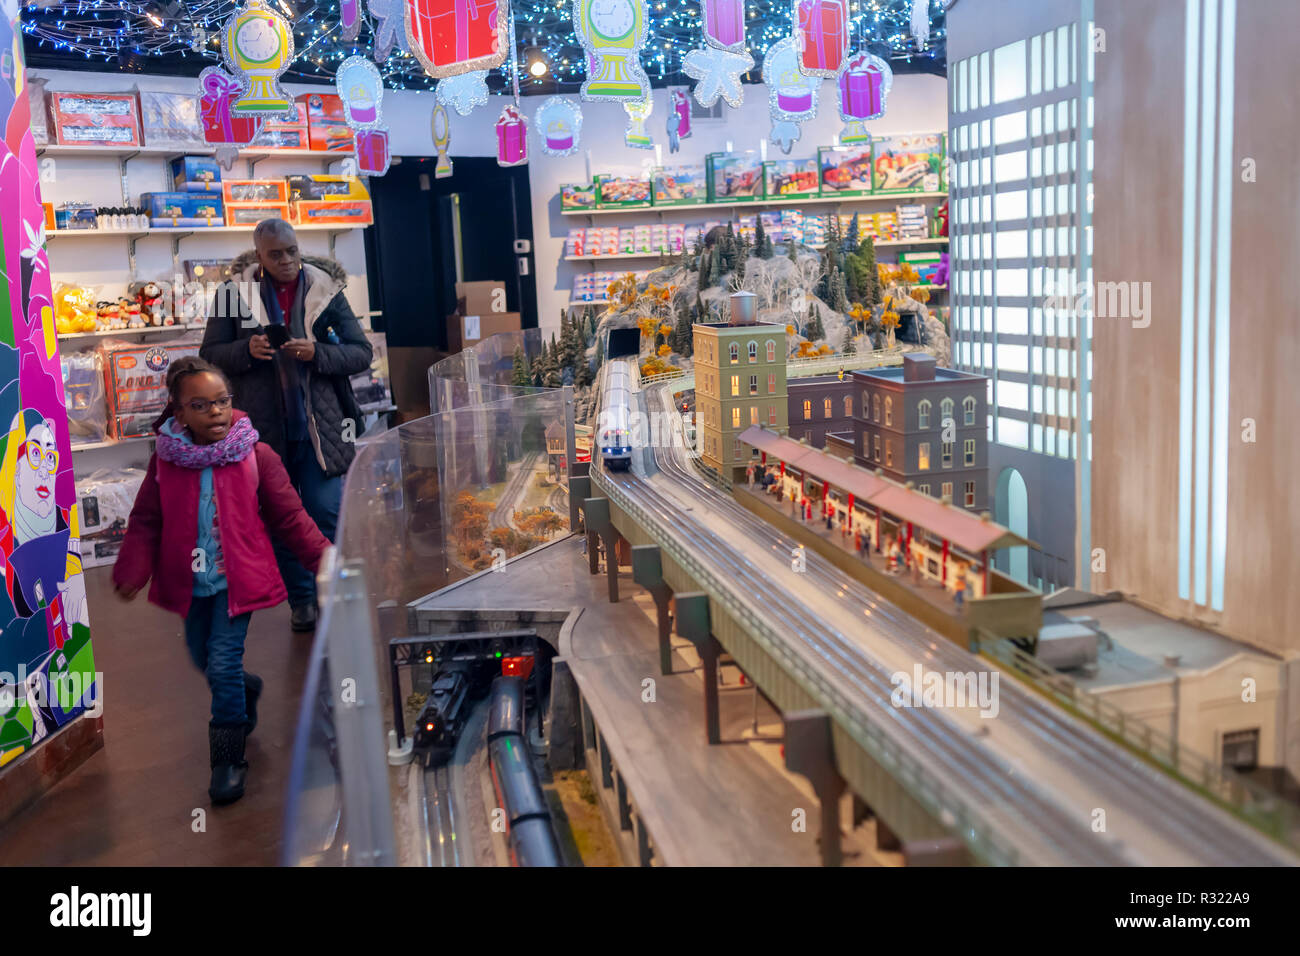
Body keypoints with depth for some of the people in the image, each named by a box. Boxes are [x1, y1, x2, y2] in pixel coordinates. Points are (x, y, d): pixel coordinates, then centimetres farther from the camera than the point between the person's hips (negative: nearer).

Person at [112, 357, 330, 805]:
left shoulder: (255, 457, -11)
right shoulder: (167, 459, -5)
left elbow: (289, 516, -6)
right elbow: (145, 521, 1)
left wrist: (321, 556, -10)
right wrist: (132, 570, -7)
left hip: (238, 579, -4)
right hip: (191, 582, 4)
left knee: (223, 665, -8)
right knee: (203, 659, 20)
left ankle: (228, 760, 9)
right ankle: (245, 690, 53)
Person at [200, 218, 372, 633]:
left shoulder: (326, 290, 2)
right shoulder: (235, 294, 2)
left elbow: (361, 353, 0)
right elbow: (209, 355, 5)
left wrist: (317, 353, -17)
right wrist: (247, 350, -14)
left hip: (319, 425, -1)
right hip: (264, 428, 1)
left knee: (326, 515, -1)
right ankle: (301, 599, 23)